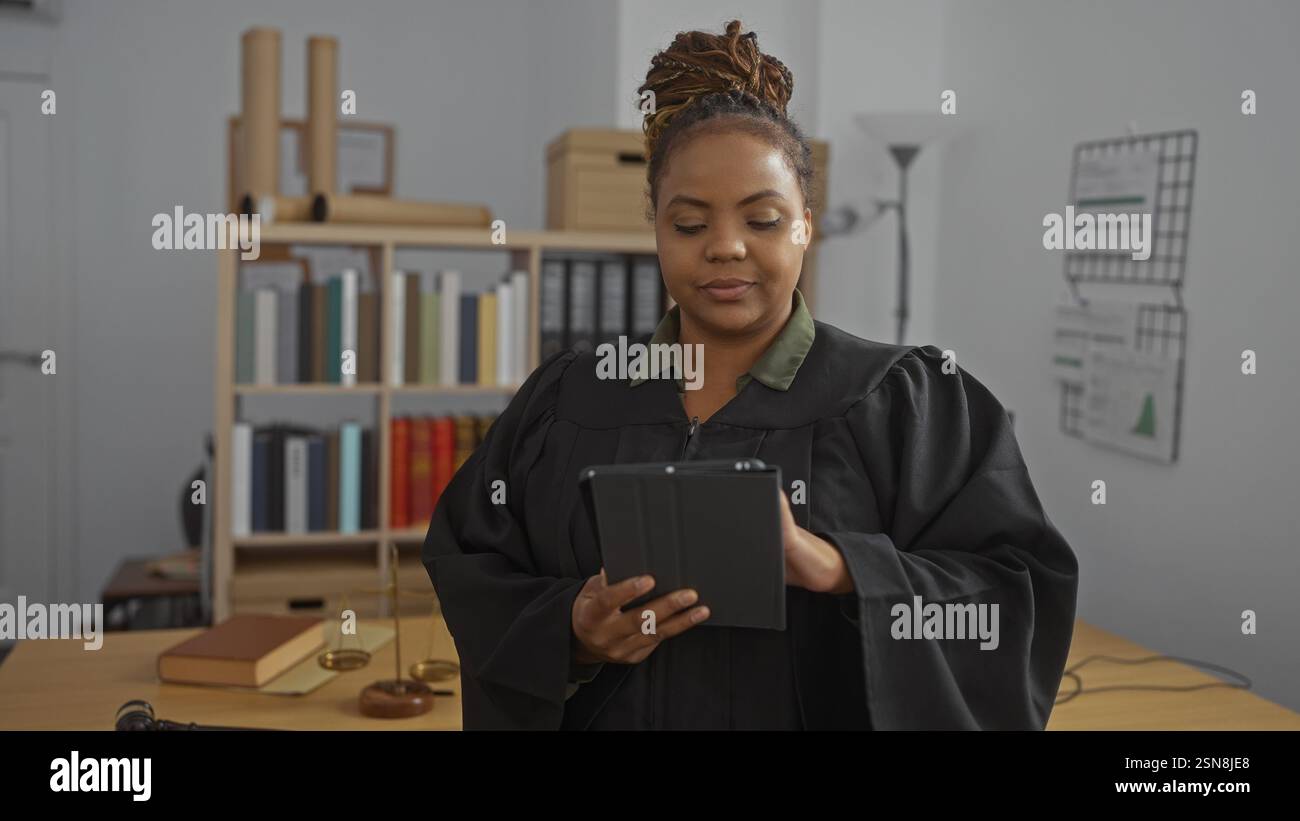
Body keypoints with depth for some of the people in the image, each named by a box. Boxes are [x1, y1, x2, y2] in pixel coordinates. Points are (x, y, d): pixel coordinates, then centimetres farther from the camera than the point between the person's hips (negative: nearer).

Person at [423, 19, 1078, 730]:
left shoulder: (906, 401, -9)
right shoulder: (565, 399, -2)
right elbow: (464, 572, -2)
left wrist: (822, 563, -30)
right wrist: (568, 635, -22)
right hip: (599, 708, 2)